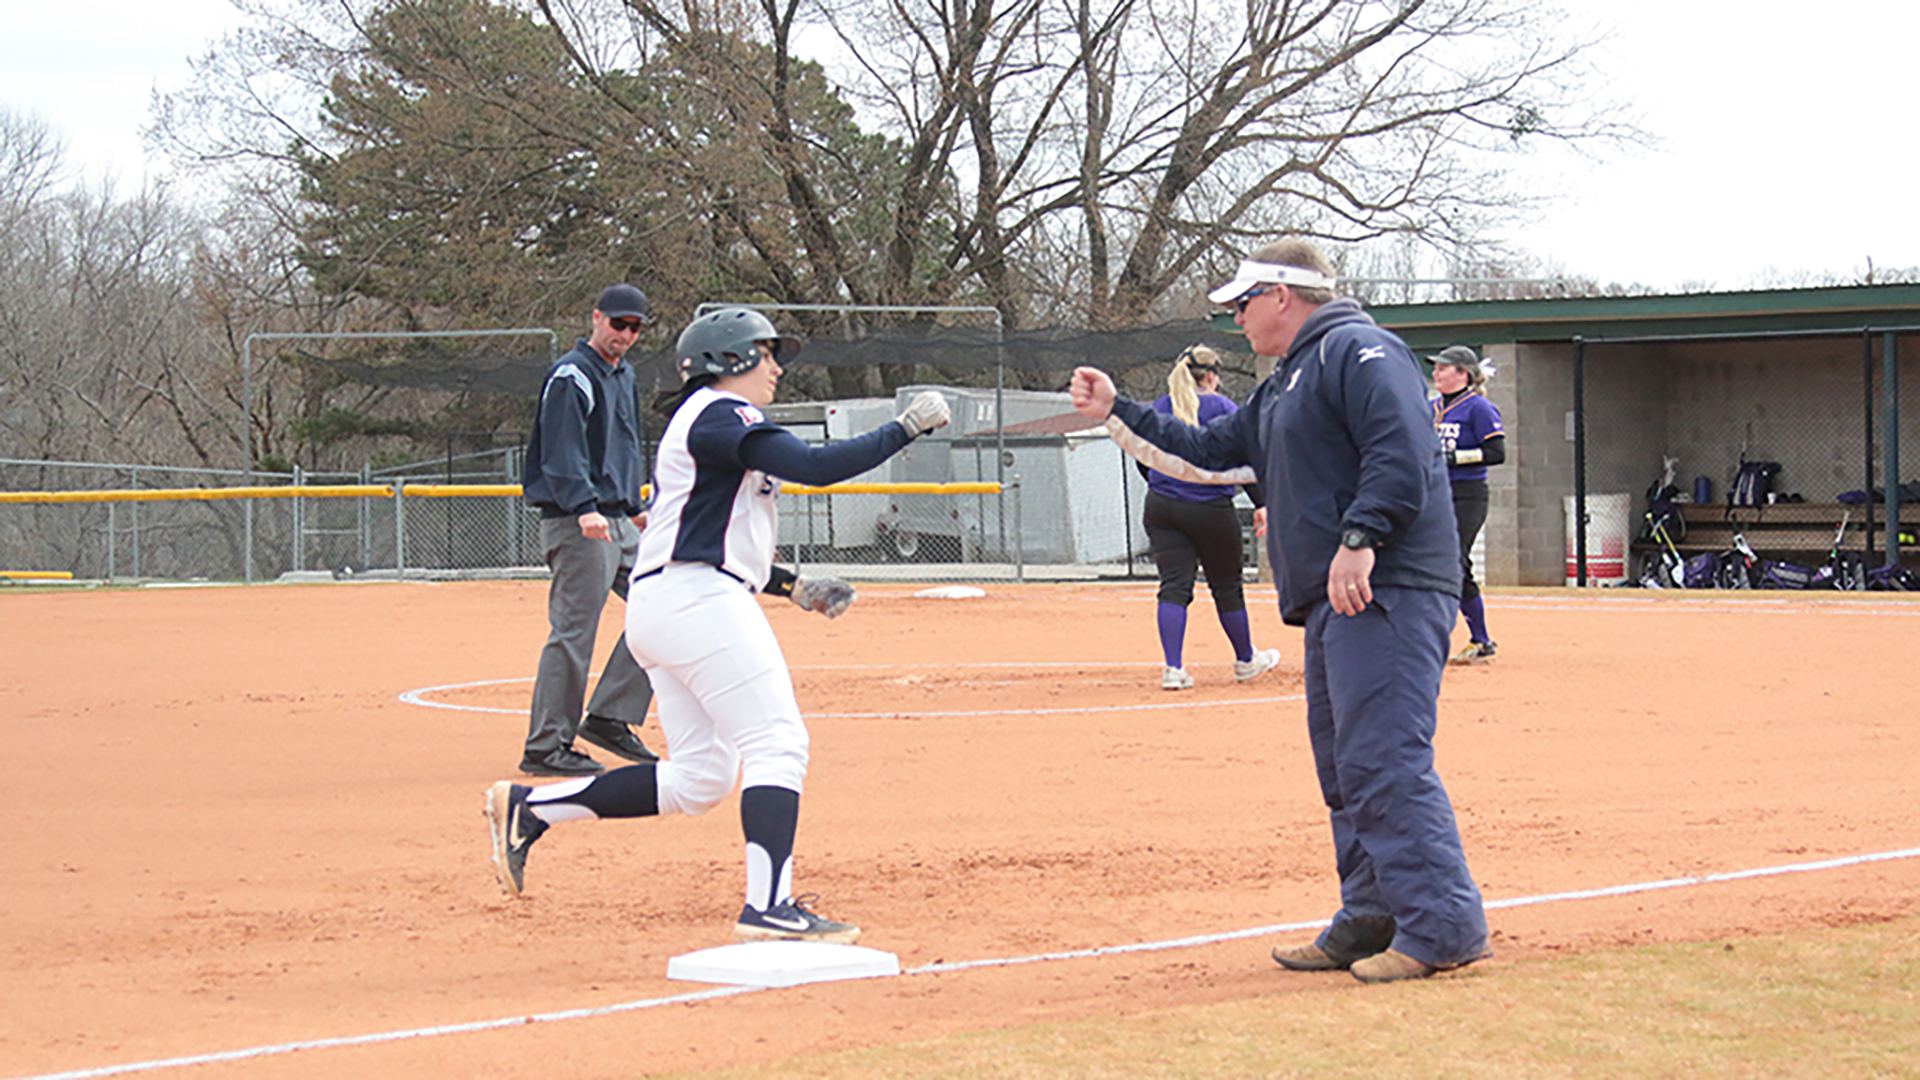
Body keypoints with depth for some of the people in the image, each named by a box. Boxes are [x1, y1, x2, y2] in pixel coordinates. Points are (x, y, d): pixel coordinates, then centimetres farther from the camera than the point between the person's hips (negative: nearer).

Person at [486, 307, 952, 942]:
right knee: (776, 743, -15)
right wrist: (905, 430, -10)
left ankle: (529, 808, 12)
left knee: (699, 779, 9)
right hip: (697, 600, -10)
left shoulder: (705, 420, 26)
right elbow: (813, 467, -19)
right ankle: (768, 907, -25)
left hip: (658, 605, 10)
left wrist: (792, 587, 23)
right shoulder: (721, 413, -6)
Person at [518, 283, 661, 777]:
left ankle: (609, 718, 9)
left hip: (618, 522, 10)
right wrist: (584, 508, -34)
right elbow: (563, 452, -23)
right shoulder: (571, 376, -11)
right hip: (576, 524, -10)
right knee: (573, 633, -10)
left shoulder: (624, 375, 19)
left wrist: (634, 507, 29)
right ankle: (545, 748, -5)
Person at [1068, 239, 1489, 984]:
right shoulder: (1283, 388, 26)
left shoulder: (1358, 351, -6)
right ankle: (1371, 921, 15)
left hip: (1387, 589, -11)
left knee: (1384, 761, -16)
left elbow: (1402, 453, -19)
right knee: (1345, 767, 11)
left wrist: (1359, 539, -26)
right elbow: (1212, 449, 35)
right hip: (1333, 600, 11)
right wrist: (1118, 412, 34)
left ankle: (1444, 927, -18)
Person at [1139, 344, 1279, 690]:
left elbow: (1143, 459, 16)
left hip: (1161, 507, 3)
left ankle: (1173, 668, -15)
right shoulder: (1221, 407, -5)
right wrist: (1262, 503, -7)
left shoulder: (1159, 408, 8)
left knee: (1174, 586, -2)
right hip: (1212, 510, -3)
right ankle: (1246, 660, 30)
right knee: (1227, 586, 13)